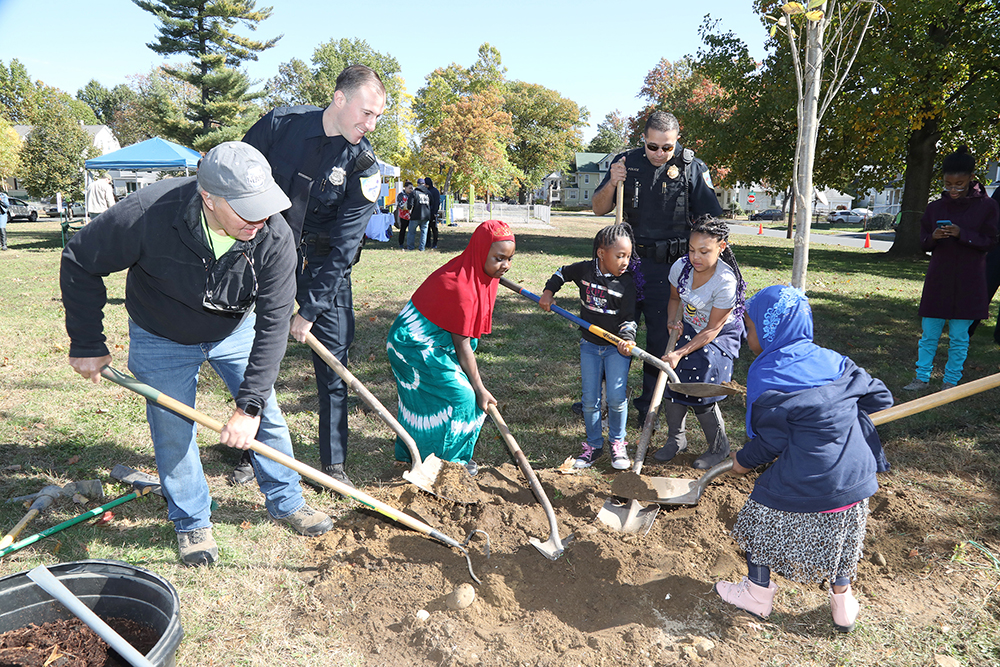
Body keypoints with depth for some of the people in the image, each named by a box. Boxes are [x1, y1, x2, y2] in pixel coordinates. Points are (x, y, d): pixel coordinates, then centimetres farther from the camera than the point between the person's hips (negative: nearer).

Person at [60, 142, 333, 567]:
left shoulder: (274, 237, -31)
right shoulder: (147, 215, -35)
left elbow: (273, 325, -26)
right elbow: (79, 263, -18)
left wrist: (249, 405, -28)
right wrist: (87, 345, -14)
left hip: (236, 331, 2)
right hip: (162, 340, -1)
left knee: (266, 415, 6)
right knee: (173, 429, 2)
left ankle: (286, 503, 26)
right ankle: (192, 522, 24)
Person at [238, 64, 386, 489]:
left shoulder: (362, 167, -14)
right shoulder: (279, 125, -10)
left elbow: (343, 247, -17)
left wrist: (309, 311, -19)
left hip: (323, 264, -1)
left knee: (333, 364, -2)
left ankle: (333, 464, 12)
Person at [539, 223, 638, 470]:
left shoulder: (627, 283, -12)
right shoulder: (584, 270, -5)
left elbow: (628, 318, -12)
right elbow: (562, 273, 16)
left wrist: (627, 338, -30)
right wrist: (548, 292, 7)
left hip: (617, 346, -2)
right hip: (590, 345, 2)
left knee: (616, 398, -8)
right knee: (590, 400, 5)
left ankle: (617, 443, 17)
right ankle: (593, 444, 23)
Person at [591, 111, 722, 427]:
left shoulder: (693, 169, -5)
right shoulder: (627, 161, 2)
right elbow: (599, 209, 6)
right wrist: (611, 183, -13)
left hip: (668, 268, -2)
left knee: (660, 339, 6)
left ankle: (648, 407, 22)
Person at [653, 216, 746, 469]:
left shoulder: (726, 282, -30)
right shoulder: (681, 266, -15)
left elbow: (712, 329, -25)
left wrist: (681, 353, -31)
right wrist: (673, 322, -13)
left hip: (721, 335, -5)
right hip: (689, 329, 5)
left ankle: (719, 447, 10)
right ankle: (676, 438, 14)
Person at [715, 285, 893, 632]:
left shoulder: (764, 375, -18)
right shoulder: (832, 360, -1)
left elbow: (769, 440, -14)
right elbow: (880, 397, 7)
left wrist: (744, 460, 5)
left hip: (802, 484, -5)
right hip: (854, 479, 6)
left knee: (760, 522, 18)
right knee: (839, 535, 27)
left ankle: (757, 594, 34)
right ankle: (842, 602, 42)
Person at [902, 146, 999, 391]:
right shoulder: (935, 207, 5)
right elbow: (923, 243, 8)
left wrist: (961, 234, -21)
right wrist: (933, 237, -15)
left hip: (968, 282, -2)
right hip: (938, 279, 2)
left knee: (959, 337, 6)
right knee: (929, 334, 5)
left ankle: (951, 381, 17)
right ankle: (922, 378, 16)